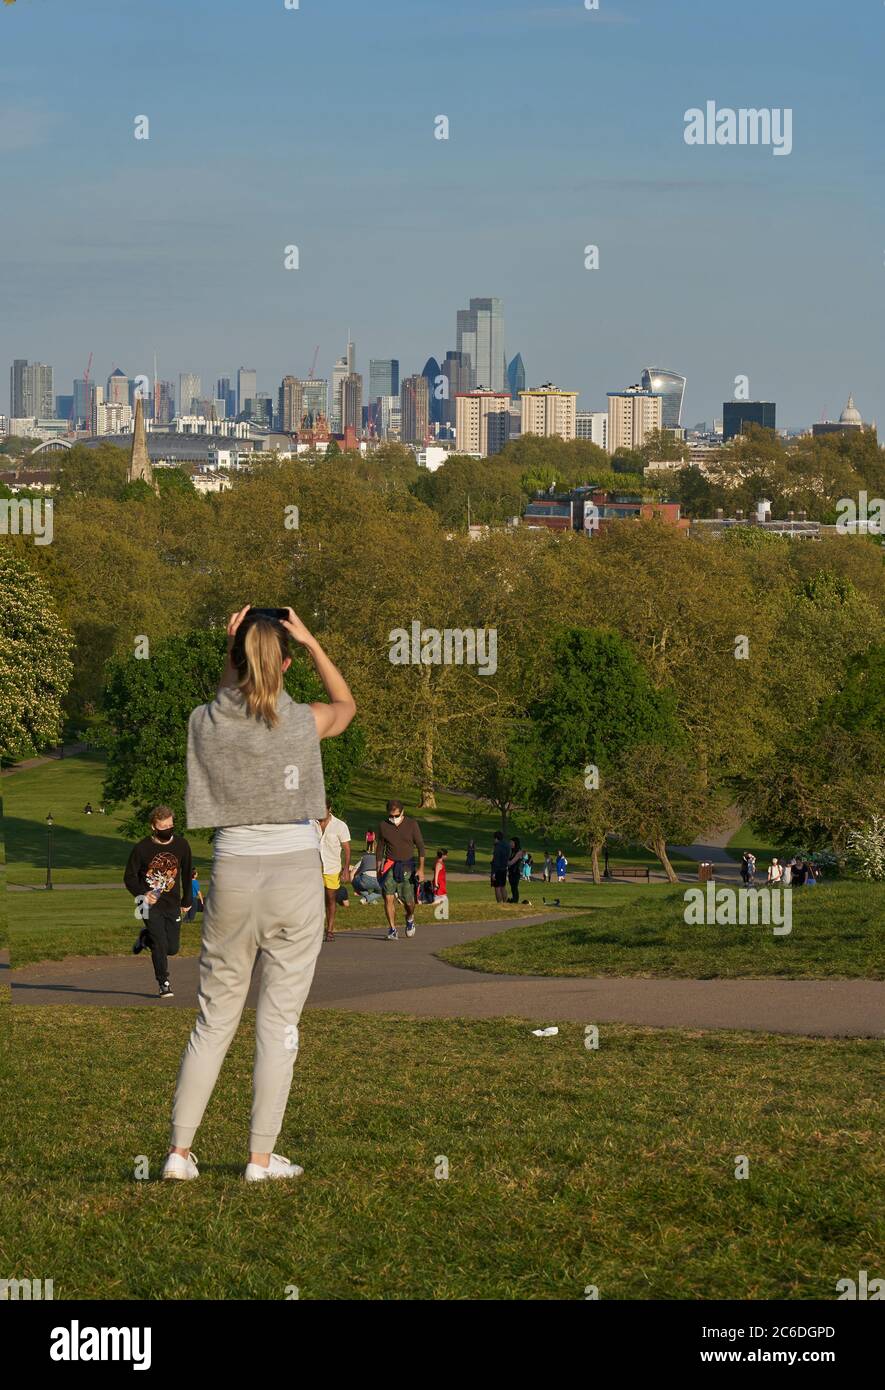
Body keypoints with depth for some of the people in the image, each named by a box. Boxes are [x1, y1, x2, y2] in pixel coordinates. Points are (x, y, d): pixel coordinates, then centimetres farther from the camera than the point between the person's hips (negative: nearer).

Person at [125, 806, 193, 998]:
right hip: (151, 903, -3)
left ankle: (145, 938, 32)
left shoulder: (181, 845, -1)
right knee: (160, 944, -13)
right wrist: (142, 894, -21)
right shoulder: (142, 848, -10)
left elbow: (187, 873, 14)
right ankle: (163, 983, 3)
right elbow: (129, 877, -3)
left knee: (172, 948, 3)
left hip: (172, 903, 4)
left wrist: (187, 900, 16)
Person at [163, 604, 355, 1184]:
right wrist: (313, 643, 7)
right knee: (279, 1024, 4)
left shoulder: (204, 722, -5)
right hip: (296, 875, -2)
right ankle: (262, 1157, 5)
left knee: (214, 1018, 12)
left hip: (233, 875, 2)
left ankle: (180, 1150, 11)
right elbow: (347, 705, 14)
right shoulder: (304, 722, -9)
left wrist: (231, 656, 8)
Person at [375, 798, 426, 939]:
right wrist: (379, 870, 8)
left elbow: (420, 847, 1)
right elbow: (380, 849, 10)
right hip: (390, 865, 1)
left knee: (408, 900, 0)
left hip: (407, 865, -1)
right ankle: (392, 929, -9)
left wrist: (421, 869, -5)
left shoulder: (412, 824, -3)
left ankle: (410, 918, 34)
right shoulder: (383, 826, 1)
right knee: (388, 897, -14)